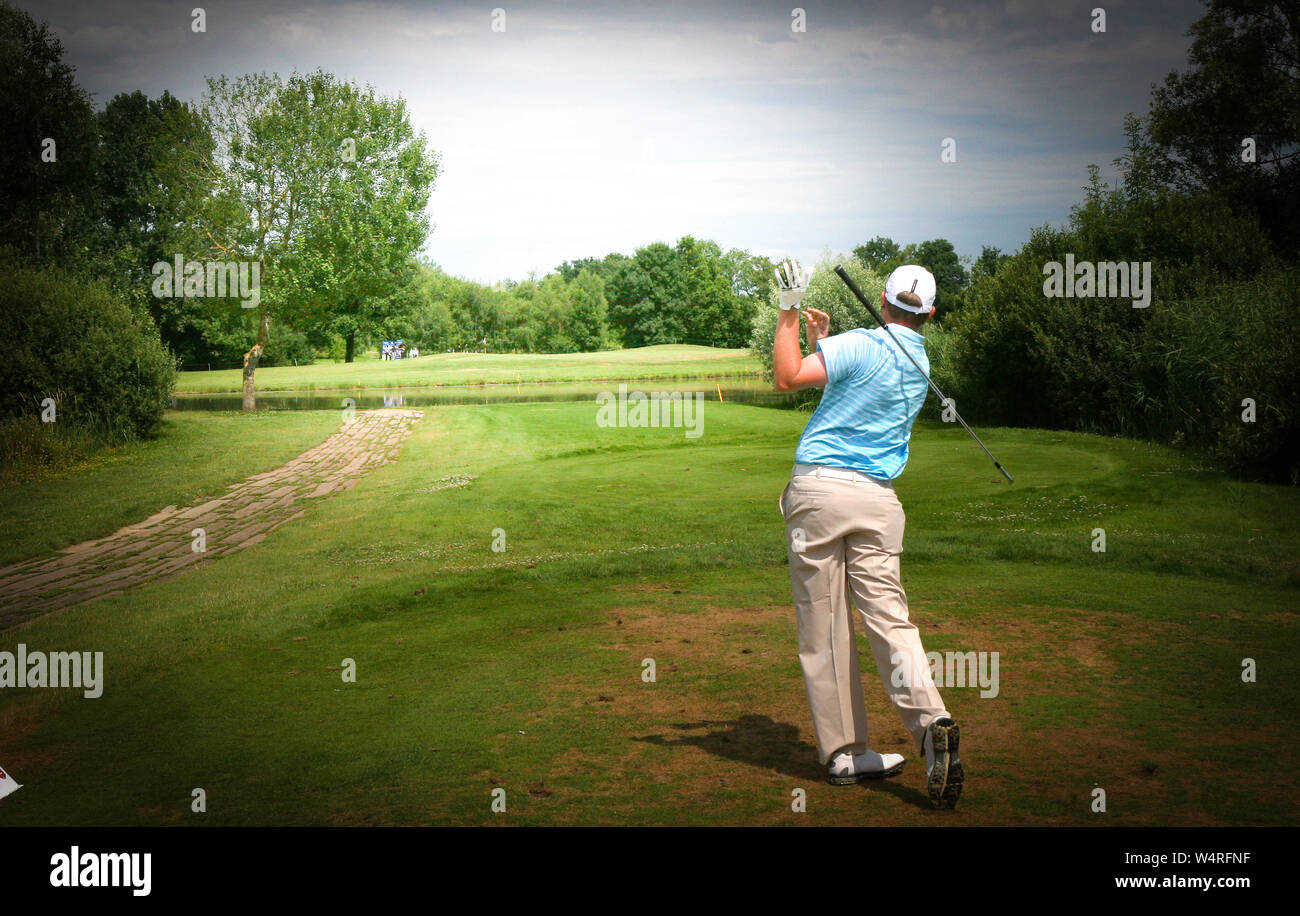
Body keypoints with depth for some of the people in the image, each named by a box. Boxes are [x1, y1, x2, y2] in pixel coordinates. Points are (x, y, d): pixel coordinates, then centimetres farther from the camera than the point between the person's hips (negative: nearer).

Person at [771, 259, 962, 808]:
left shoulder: (861, 345, -5)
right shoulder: (920, 366, 16)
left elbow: (787, 378, -11)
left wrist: (789, 312, -4)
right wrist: (822, 342, 31)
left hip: (819, 488, -4)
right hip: (877, 497, 5)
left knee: (822, 629, 2)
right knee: (887, 616, 1)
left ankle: (843, 752, 6)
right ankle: (931, 718, -20)